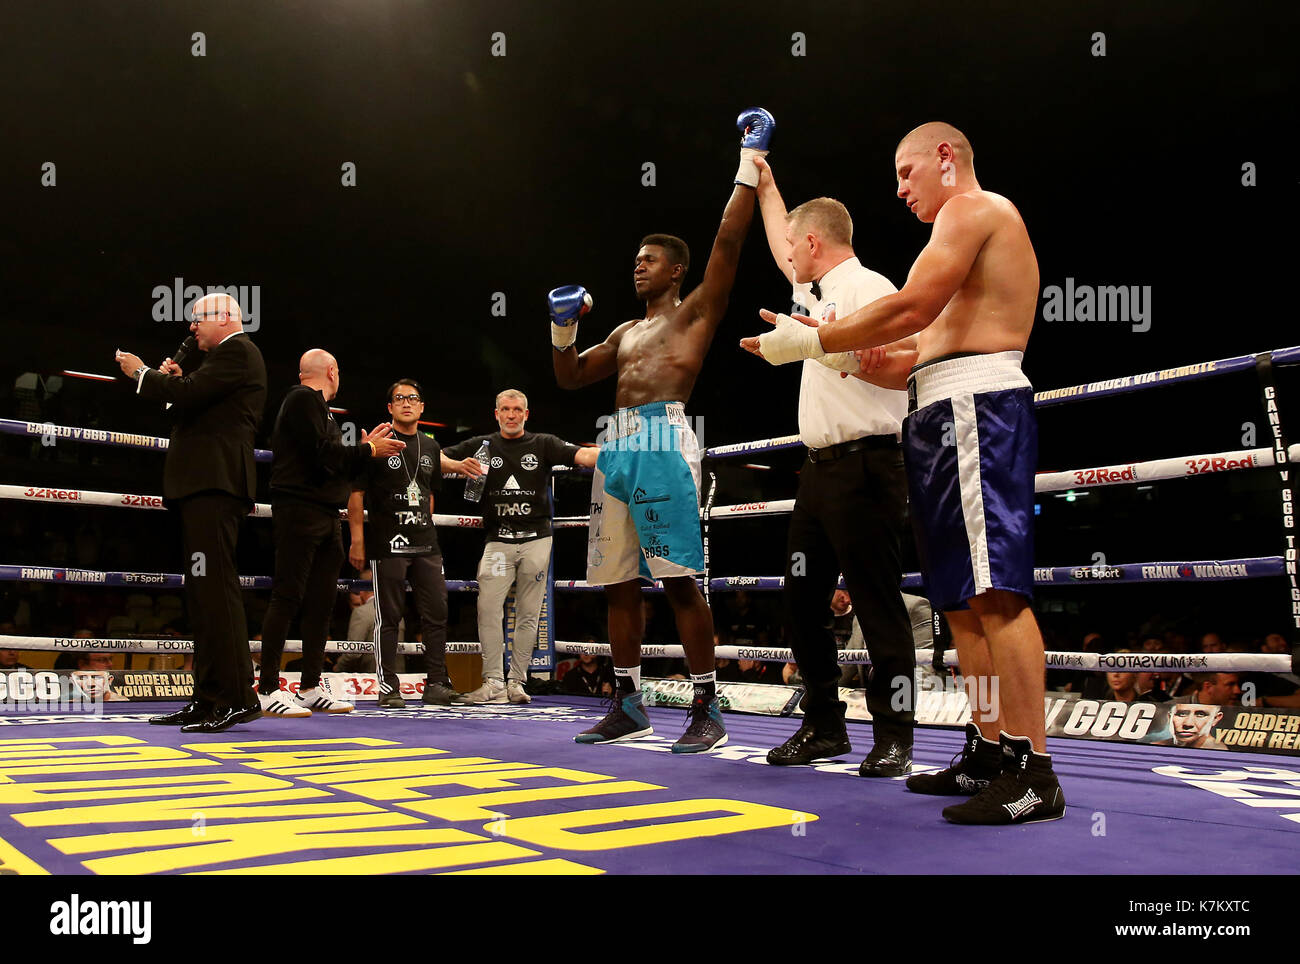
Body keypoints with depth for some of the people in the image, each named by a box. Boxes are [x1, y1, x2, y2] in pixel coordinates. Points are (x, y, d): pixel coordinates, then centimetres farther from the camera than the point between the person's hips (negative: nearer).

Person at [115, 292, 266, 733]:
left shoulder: (236, 351, -4)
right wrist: (176, 379, 13)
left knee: (215, 589, -15)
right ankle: (209, 698, 13)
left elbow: (190, 395, -16)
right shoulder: (230, 354, 28)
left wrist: (143, 373, 0)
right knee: (202, 593, 10)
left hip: (214, 483, -11)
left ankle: (237, 697, -16)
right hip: (205, 484, 11)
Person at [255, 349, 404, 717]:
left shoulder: (319, 407, 24)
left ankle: (312, 687, 14)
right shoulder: (302, 400, -4)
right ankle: (268, 691, -9)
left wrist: (364, 449, 15)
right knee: (287, 596, -10)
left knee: (321, 600, 9)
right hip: (300, 510, -10)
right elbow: (323, 455, -15)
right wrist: (369, 451, -5)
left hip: (327, 515, 10)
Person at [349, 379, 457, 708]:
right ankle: (388, 688, 6)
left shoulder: (430, 448, 14)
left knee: (437, 613, 4)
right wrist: (357, 540, -8)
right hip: (387, 543, -5)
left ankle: (436, 684, 13)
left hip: (425, 544, 5)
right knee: (388, 617, 0)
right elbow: (356, 493, -3)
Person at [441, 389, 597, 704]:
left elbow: (582, 456, -5)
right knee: (488, 607, -13)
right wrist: (458, 465, -14)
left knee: (528, 613, 2)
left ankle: (517, 682, 11)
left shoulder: (542, 444, 8)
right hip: (497, 540, 0)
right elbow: (437, 458, 8)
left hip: (536, 539, 0)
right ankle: (493, 683, -10)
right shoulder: (482, 445, 10)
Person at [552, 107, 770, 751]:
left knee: (679, 578, -12)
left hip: (663, 442, -7)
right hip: (616, 448, 8)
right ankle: (628, 705, 16)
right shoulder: (625, 332, 28)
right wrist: (564, 327, 14)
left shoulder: (697, 311, 9)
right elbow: (569, 378, 30)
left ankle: (707, 709, -7)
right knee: (617, 581, 7)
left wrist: (750, 160, 1)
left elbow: (728, 240, -1)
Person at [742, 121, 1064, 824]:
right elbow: (920, 360, 27)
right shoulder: (968, 229, 32)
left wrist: (811, 341, -6)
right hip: (943, 413, 11)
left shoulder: (974, 208, 1)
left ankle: (1033, 772, -19)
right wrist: (843, 355, 14)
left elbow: (911, 307, -14)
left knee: (994, 591, -17)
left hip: (974, 406, -11)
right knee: (961, 599, 7)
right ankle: (990, 752, 10)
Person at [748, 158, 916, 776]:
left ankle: (893, 737, 1)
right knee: (801, 601, 9)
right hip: (819, 469, 10)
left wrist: (831, 345, -24)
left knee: (878, 604, -6)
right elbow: (780, 249, 38)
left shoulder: (868, 288, -6)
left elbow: (909, 355, -20)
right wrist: (763, 184, 45)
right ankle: (823, 726, 18)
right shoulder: (818, 294, 21)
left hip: (864, 465, -10)